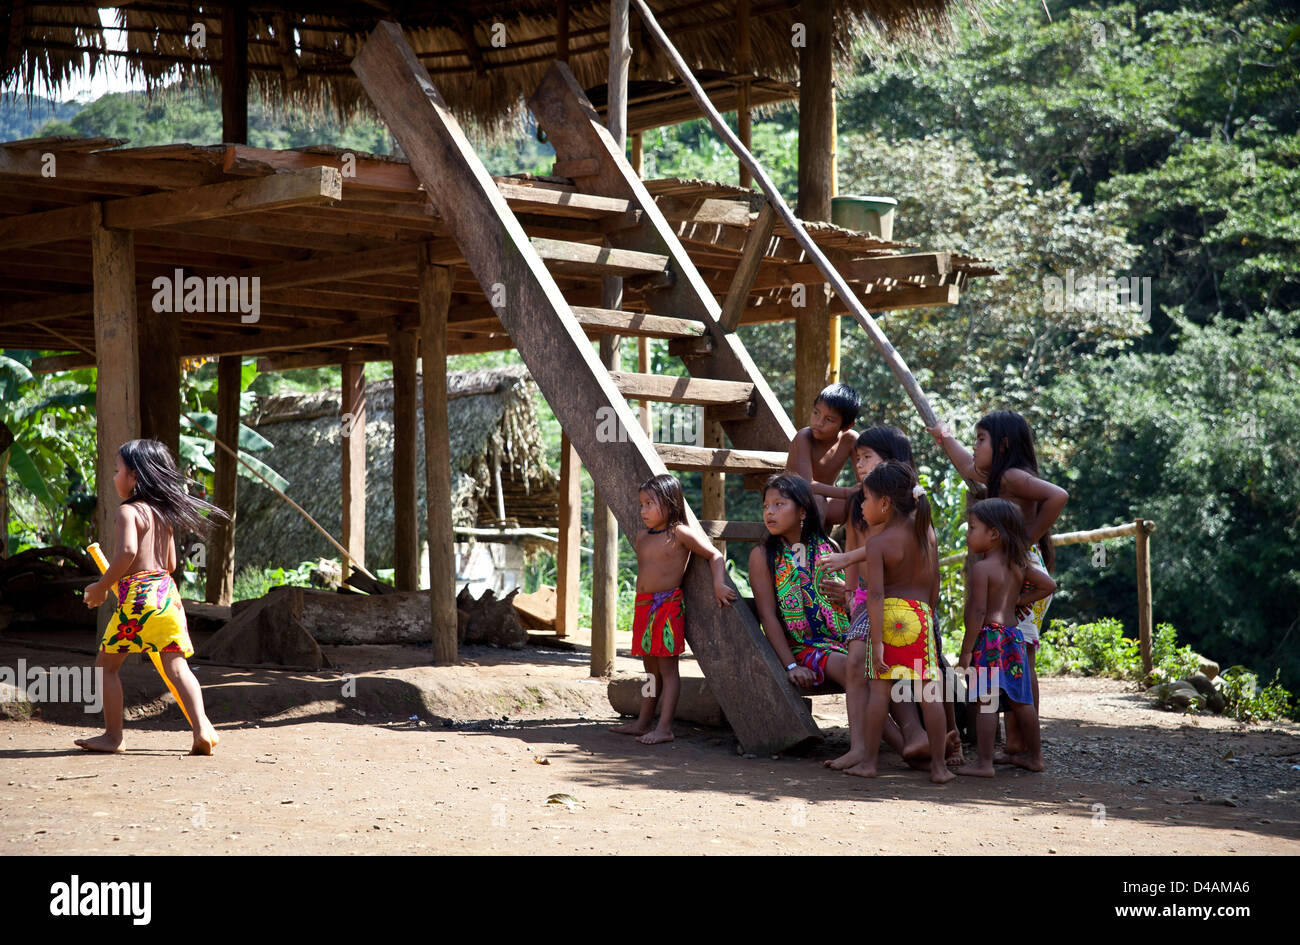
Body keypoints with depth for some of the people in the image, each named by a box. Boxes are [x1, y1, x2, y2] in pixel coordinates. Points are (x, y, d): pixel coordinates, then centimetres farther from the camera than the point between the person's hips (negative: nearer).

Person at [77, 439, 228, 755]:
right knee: (176, 666, 2)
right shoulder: (164, 513, 17)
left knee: (106, 664, 6)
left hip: (136, 596, -7)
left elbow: (127, 552, -24)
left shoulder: (128, 511, -7)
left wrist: (102, 586, -13)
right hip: (167, 592, 7)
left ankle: (112, 735, 6)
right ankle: (201, 727, -14)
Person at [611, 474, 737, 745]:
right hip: (643, 607, 7)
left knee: (667, 668, -6)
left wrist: (719, 584, -19)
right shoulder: (642, 536, 13)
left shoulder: (680, 534, -8)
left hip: (668, 607, -7)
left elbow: (715, 556, -6)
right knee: (651, 668, 14)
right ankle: (644, 722, 21)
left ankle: (664, 727, -8)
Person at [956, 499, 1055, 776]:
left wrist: (966, 650, -14)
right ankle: (1034, 756, 24)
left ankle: (984, 763, -7)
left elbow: (978, 612, -17)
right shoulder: (1019, 566, 10)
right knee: (1021, 700, 16)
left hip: (988, 638, -8)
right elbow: (1048, 585, 16)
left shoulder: (981, 568, -12)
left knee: (986, 702, -6)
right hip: (1013, 636, 8)